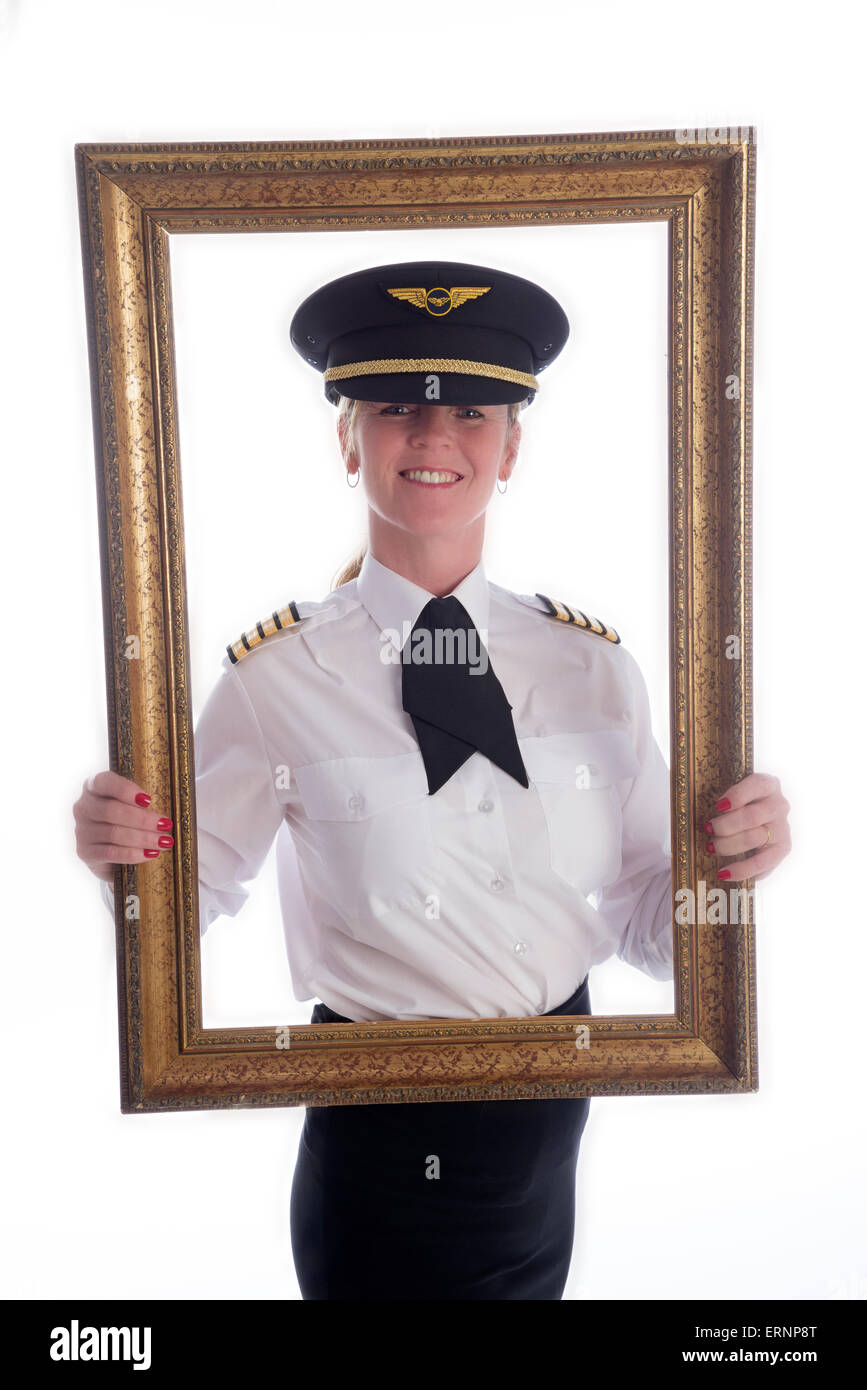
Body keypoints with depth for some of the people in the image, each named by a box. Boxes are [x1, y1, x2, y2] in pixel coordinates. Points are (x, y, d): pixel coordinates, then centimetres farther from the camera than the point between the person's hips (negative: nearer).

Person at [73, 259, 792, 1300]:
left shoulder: (591, 666, -5)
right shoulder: (276, 674, -12)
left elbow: (648, 926, -1)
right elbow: (197, 889, -3)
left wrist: (730, 857, -20)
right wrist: (122, 853, -23)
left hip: (547, 1127, 3)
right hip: (371, 1122, -2)